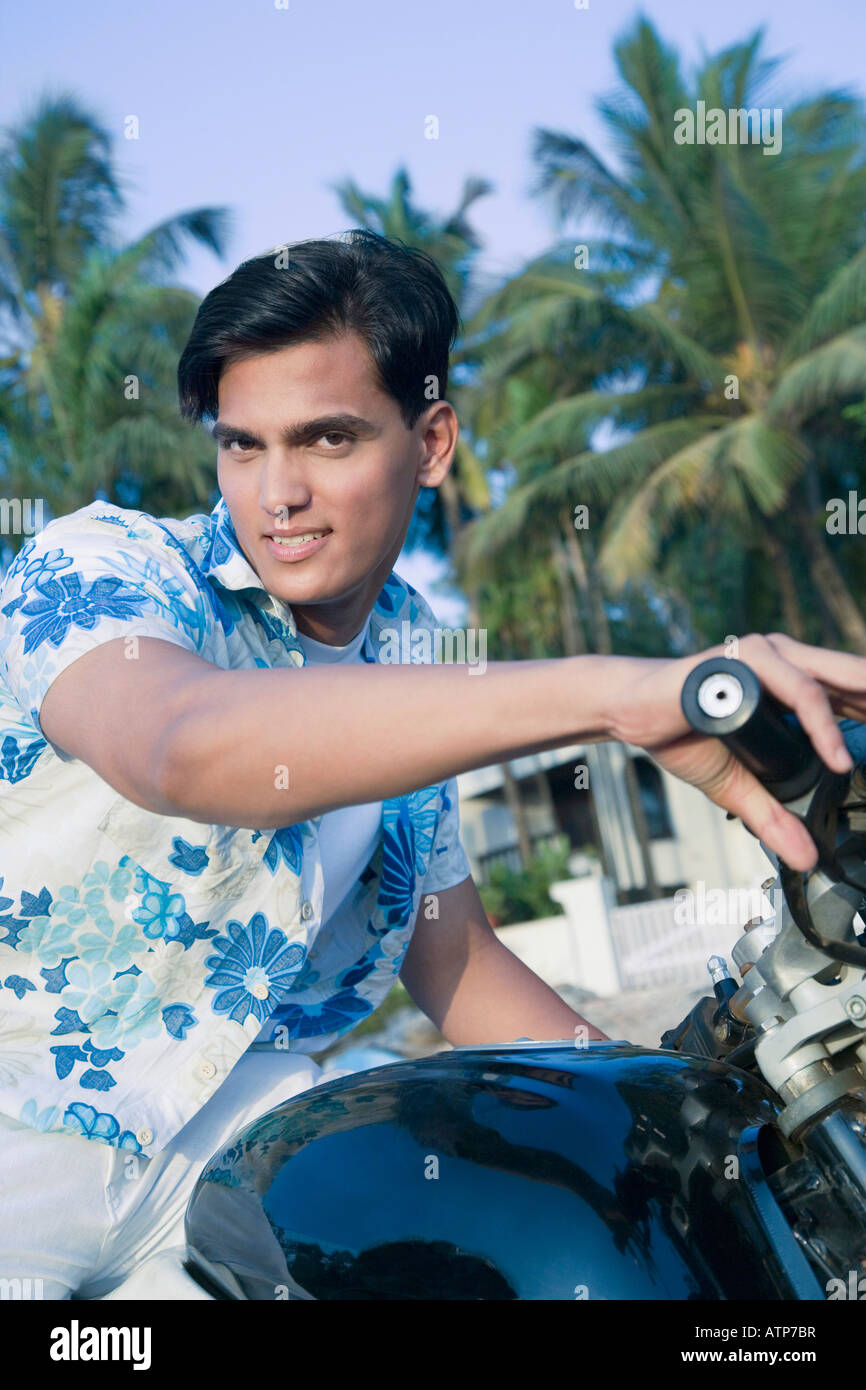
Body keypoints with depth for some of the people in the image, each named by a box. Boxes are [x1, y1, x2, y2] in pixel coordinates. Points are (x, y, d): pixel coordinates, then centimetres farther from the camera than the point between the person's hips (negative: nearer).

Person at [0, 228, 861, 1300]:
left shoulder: (415, 662, 4)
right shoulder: (99, 565, -16)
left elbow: (455, 965, 11)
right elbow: (184, 746, -40)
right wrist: (608, 691, -48)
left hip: (226, 1126, 5)